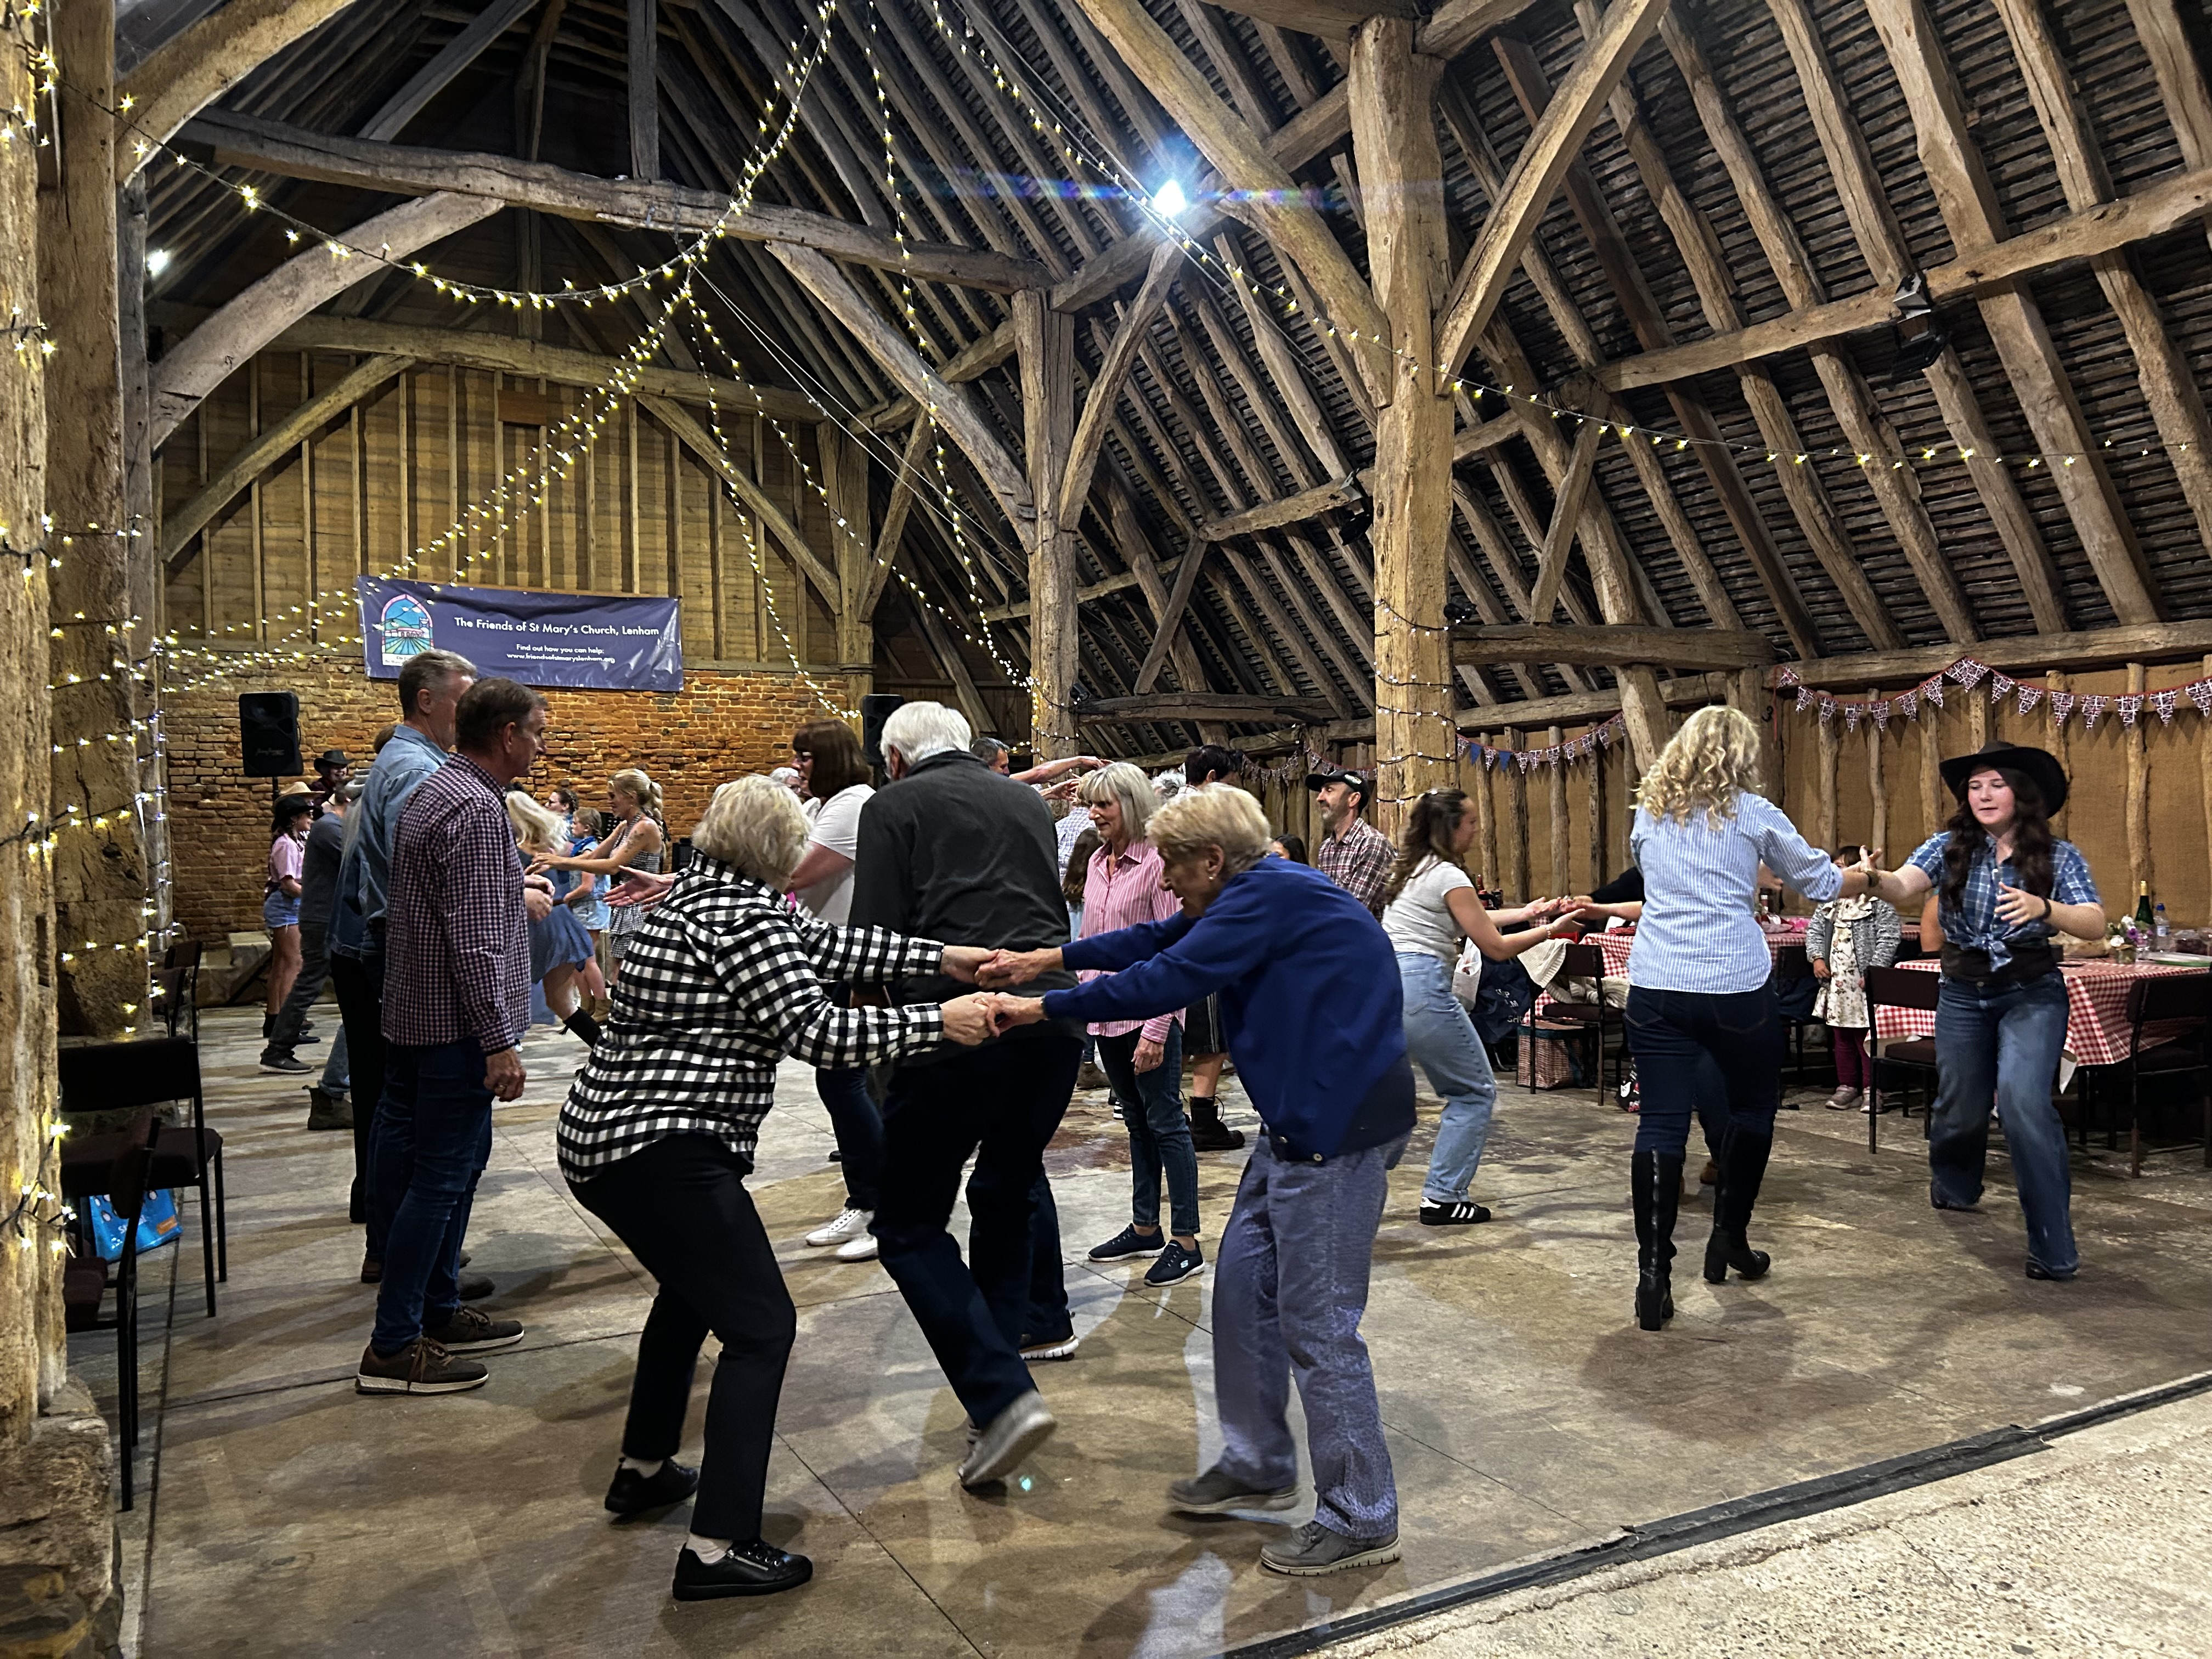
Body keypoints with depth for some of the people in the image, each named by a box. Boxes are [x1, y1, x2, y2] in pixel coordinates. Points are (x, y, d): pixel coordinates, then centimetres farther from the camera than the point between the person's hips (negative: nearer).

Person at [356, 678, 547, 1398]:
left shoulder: (433, 791, 14)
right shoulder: (478, 808, -20)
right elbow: (475, 939, -24)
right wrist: (499, 1042, -23)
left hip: (415, 1018, 11)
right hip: (455, 1026, -11)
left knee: (452, 1165, 18)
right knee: (440, 1178, -3)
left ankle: (439, 1312, 29)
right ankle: (393, 1346, 5)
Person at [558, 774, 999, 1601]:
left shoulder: (700, 893, 14)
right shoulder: (744, 917, -15)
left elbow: (826, 945, 12)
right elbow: (820, 1033, -20)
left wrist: (941, 958, 8)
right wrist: (938, 1022, -13)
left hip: (600, 1138, 11)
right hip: (664, 1152, -11)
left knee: (691, 1288, 30)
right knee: (759, 1326, -4)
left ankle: (643, 1468, 42)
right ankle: (718, 1548, -5)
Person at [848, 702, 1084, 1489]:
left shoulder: (895, 806, 5)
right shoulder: (1026, 800, 21)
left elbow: (875, 937, -2)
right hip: (1055, 1015, 6)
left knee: (909, 1224, 3)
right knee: (1009, 1182, 28)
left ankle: (1003, 1396, -9)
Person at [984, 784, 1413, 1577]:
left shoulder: (1272, 895, -17)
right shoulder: (1257, 894, 13)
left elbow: (1165, 980, -20)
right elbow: (1160, 941, 20)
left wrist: (1043, 1007, -10)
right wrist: (1043, 959, 17)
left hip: (1340, 1125, -11)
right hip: (1302, 1120, 11)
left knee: (1318, 1323, -3)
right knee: (1244, 1283, 16)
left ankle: (1362, 1519, 11)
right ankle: (1258, 1466, 31)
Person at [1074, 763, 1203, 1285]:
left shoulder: (1158, 864, -13)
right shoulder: (1098, 862, 9)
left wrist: (1156, 1029, -19)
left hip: (1148, 1014, -7)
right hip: (1106, 1014, 8)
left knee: (1165, 1123, -1)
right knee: (1137, 1122, 17)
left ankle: (1185, 1241, 8)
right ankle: (1145, 1228, 28)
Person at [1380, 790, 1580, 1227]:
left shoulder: (1412, 868, 18)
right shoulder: (1448, 877, -8)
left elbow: (1469, 919, 28)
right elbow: (1497, 948, -4)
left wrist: (1524, 912, 30)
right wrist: (1551, 930, 8)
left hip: (1380, 982, 8)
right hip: (1420, 988, -8)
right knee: (1476, 1093, 6)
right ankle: (1442, 1199, 6)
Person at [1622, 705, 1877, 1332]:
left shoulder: (1648, 814, 11)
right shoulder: (1752, 814, 1)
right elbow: (1821, 881, 13)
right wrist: (1868, 876, 35)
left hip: (1656, 987, 3)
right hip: (1736, 987, -2)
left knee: (1661, 1123, 1)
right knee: (1753, 1109, 20)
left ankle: (1653, 1274, -5)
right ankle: (1729, 1240, 28)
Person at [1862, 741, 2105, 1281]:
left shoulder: (2058, 855, -5)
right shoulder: (1950, 846, -4)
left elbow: (2095, 924, -15)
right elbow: (1904, 889, -22)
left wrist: (2043, 908, -35)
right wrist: (1874, 878, -46)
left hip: (2032, 994, -2)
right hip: (1963, 993, 2)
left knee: (2023, 1102, -22)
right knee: (1960, 1107, 15)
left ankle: (2054, 1248, -11)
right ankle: (1954, 1189, 48)